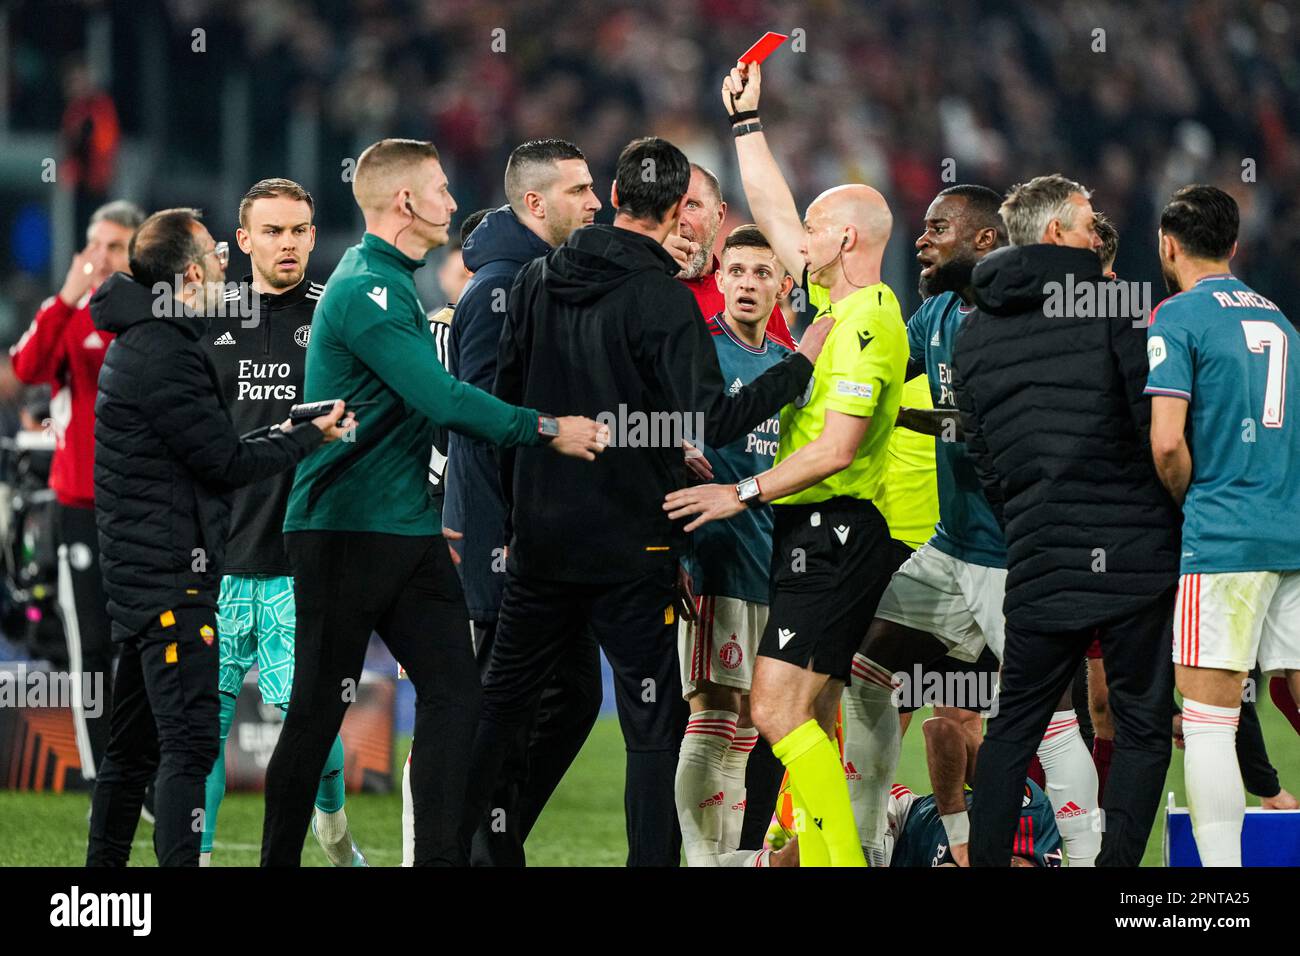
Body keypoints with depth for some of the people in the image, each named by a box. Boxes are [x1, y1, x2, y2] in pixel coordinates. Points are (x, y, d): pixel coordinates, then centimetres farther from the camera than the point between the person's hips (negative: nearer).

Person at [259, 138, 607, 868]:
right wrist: (548, 430, -19)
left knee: (454, 691, 0)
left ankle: (439, 857, 0)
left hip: (408, 530, 9)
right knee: (320, 710, -2)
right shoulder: (363, 292, -16)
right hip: (345, 531, -9)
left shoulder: (395, 287, 15)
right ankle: (279, 861, 7)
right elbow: (442, 398, -24)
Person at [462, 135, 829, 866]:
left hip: (540, 536, 6)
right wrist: (800, 365, -12)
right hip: (630, 545, -6)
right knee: (655, 724, 1)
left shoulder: (539, 279, 4)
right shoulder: (662, 298, -15)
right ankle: (652, 859, -5)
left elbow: (506, 396, 12)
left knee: (503, 699, 17)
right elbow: (708, 423, -21)